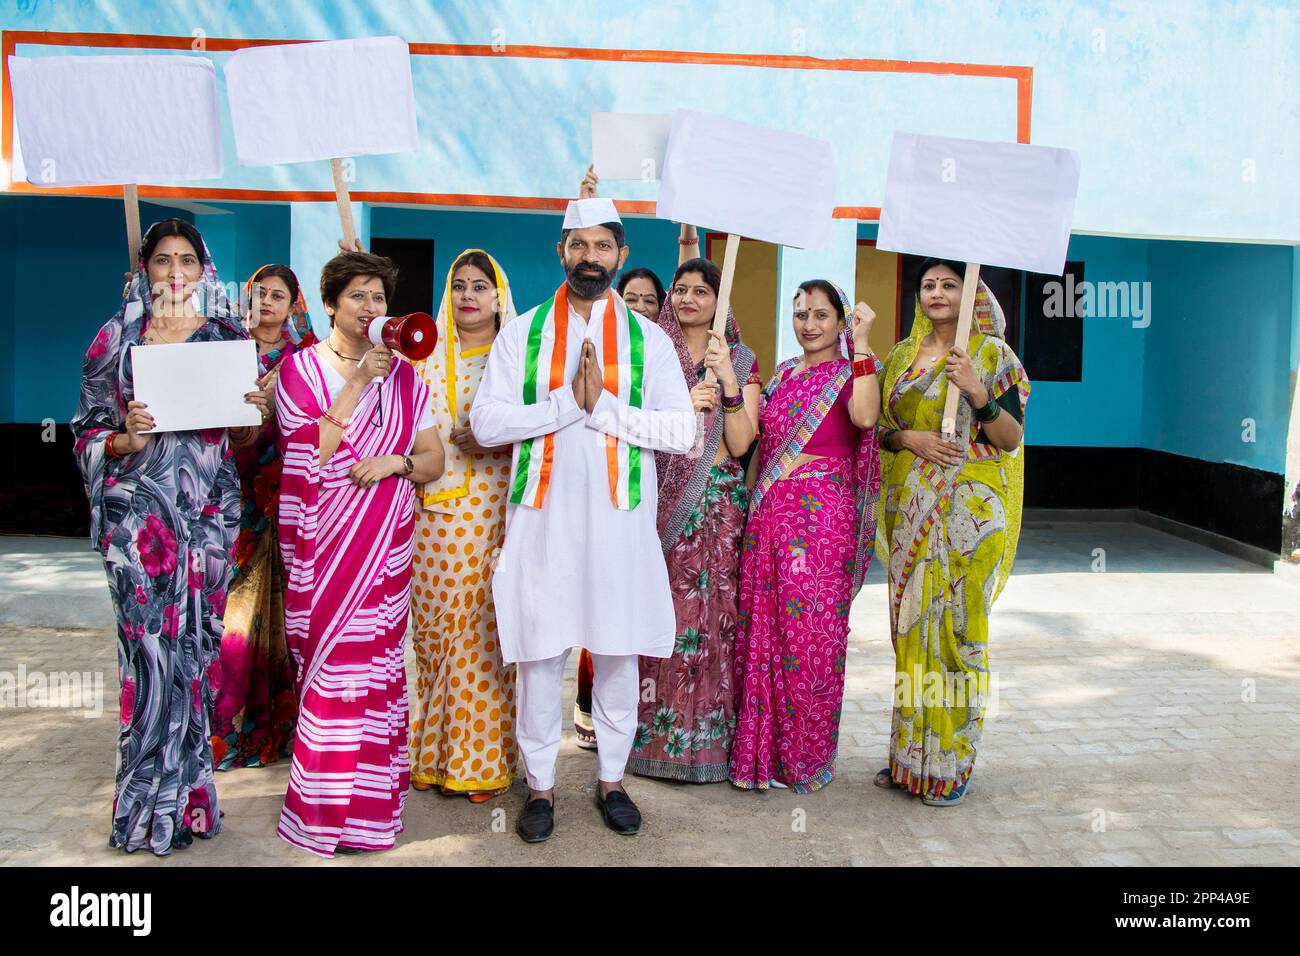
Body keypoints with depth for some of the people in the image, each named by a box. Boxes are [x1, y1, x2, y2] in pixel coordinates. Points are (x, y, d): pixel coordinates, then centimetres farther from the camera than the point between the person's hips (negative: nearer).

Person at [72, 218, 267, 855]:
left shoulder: (228, 335, 10)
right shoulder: (117, 338, 6)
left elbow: (244, 436, 16)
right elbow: (89, 432, 7)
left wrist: (255, 413, -6)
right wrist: (124, 440, -14)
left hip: (209, 510, 2)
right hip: (139, 509, -2)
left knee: (197, 642, 4)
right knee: (152, 646, -5)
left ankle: (179, 792, 20)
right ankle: (154, 804, 11)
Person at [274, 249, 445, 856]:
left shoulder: (402, 374, 11)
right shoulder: (299, 368, 4)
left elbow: (434, 459, 11)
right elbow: (310, 451, -10)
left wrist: (396, 462, -10)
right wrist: (358, 382, -12)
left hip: (385, 539, 2)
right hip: (318, 537, -1)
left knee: (373, 655, -1)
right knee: (329, 659, 0)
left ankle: (369, 796, 13)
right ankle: (324, 804, 15)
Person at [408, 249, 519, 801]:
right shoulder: (427, 357, 14)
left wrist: (492, 435, -13)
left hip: (494, 513, -3)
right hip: (435, 513, 3)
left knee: (487, 628, -3)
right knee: (435, 625, 3)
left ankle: (482, 758, 8)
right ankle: (433, 753, 16)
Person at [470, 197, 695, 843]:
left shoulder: (648, 339, 6)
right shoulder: (522, 333, 5)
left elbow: (681, 429, -4)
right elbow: (487, 423, -6)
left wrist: (604, 406, -14)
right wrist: (570, 402, -14)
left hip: (620, 516, 1)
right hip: (543, 516, 0)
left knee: (618, 652, 9)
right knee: (539, 654, 4)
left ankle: (612, 780, 26)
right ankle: (540, 785, 21)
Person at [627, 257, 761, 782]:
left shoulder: (741, 360, 8)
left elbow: (740, 443, -1)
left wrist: (727, 379, -12)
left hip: (717, 499, 0)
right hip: (657, 500, 0)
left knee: (706, 614, -3)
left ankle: (701, 734, 9)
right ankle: (649, 732, 12)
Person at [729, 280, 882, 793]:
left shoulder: (852, 373, -1)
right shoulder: (783, 374, 16)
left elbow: (865, 416, -24)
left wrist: (861, 344, -21)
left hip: (822, 519, -5)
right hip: (769, 514, 5)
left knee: (812, 633, -1)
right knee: (762, 628, 7)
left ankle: (807, 754, 15)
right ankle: (763, 748, 19)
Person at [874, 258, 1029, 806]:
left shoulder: (993, 355, -1)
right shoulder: (902, 356, 12)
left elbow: (1012, 438, -5)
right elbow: (881, 427, 14)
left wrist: (978, 393, -20)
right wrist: (907, 438, -8)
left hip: (969, 508, -5)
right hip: (910, 506, 5)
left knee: (958, 622, -3)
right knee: (912, 621, 8)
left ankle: (954, 762, 9)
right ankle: (911, 753, 20)